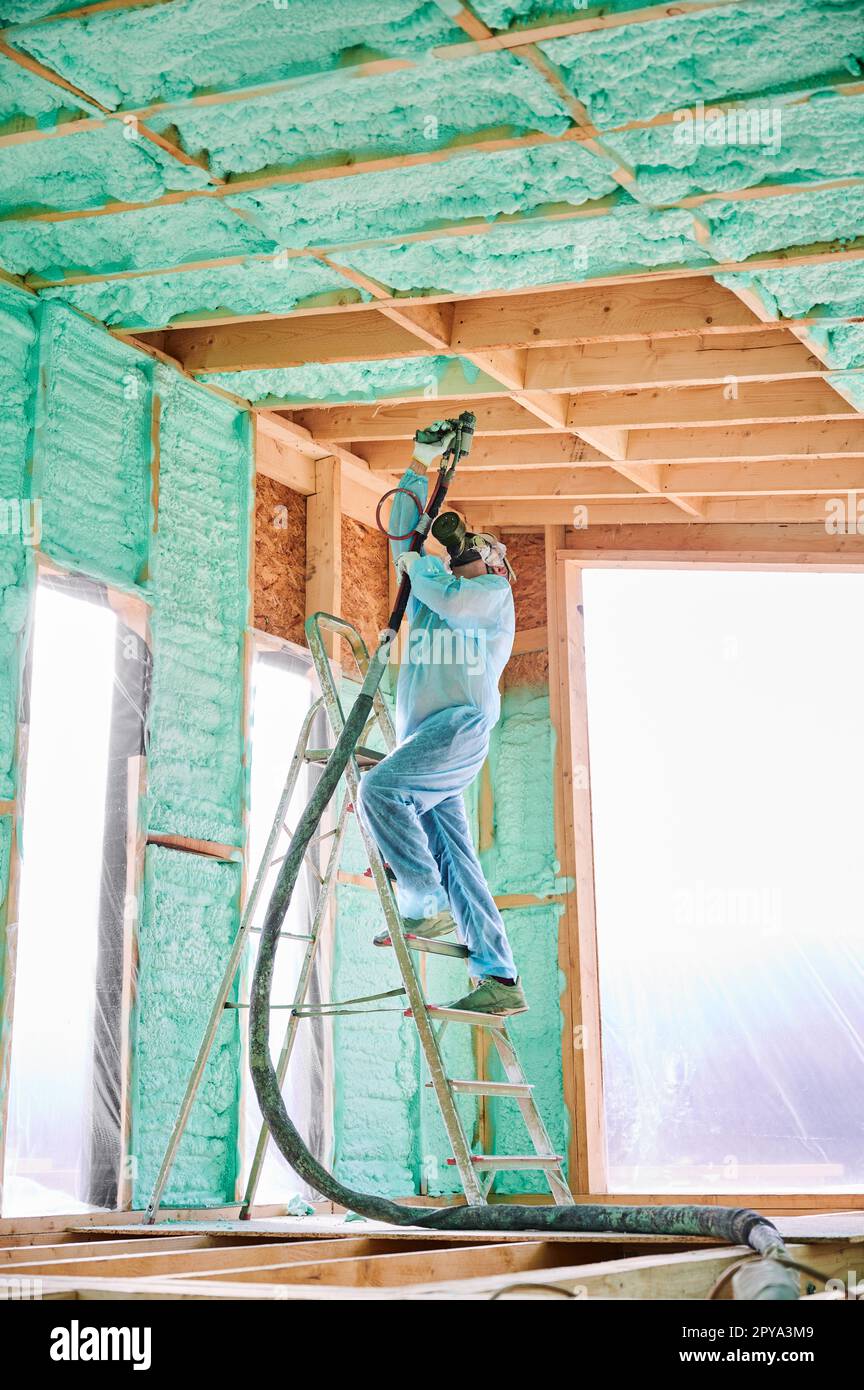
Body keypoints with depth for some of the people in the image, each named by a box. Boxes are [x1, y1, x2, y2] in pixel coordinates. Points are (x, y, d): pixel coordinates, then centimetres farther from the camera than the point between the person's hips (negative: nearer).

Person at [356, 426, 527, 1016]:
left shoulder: (495, 593, 9)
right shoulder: (436, 586, 29)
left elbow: (451, 601, -12)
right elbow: (403, 536, 30)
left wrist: (417, 566, 6)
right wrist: (420, 468, 27)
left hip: (461, 725, -7)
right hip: (426, 741, 7)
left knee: (379, 787, -28)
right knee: (453, 857, -1)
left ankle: (427, 906, -25)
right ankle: (500, 980, -4)